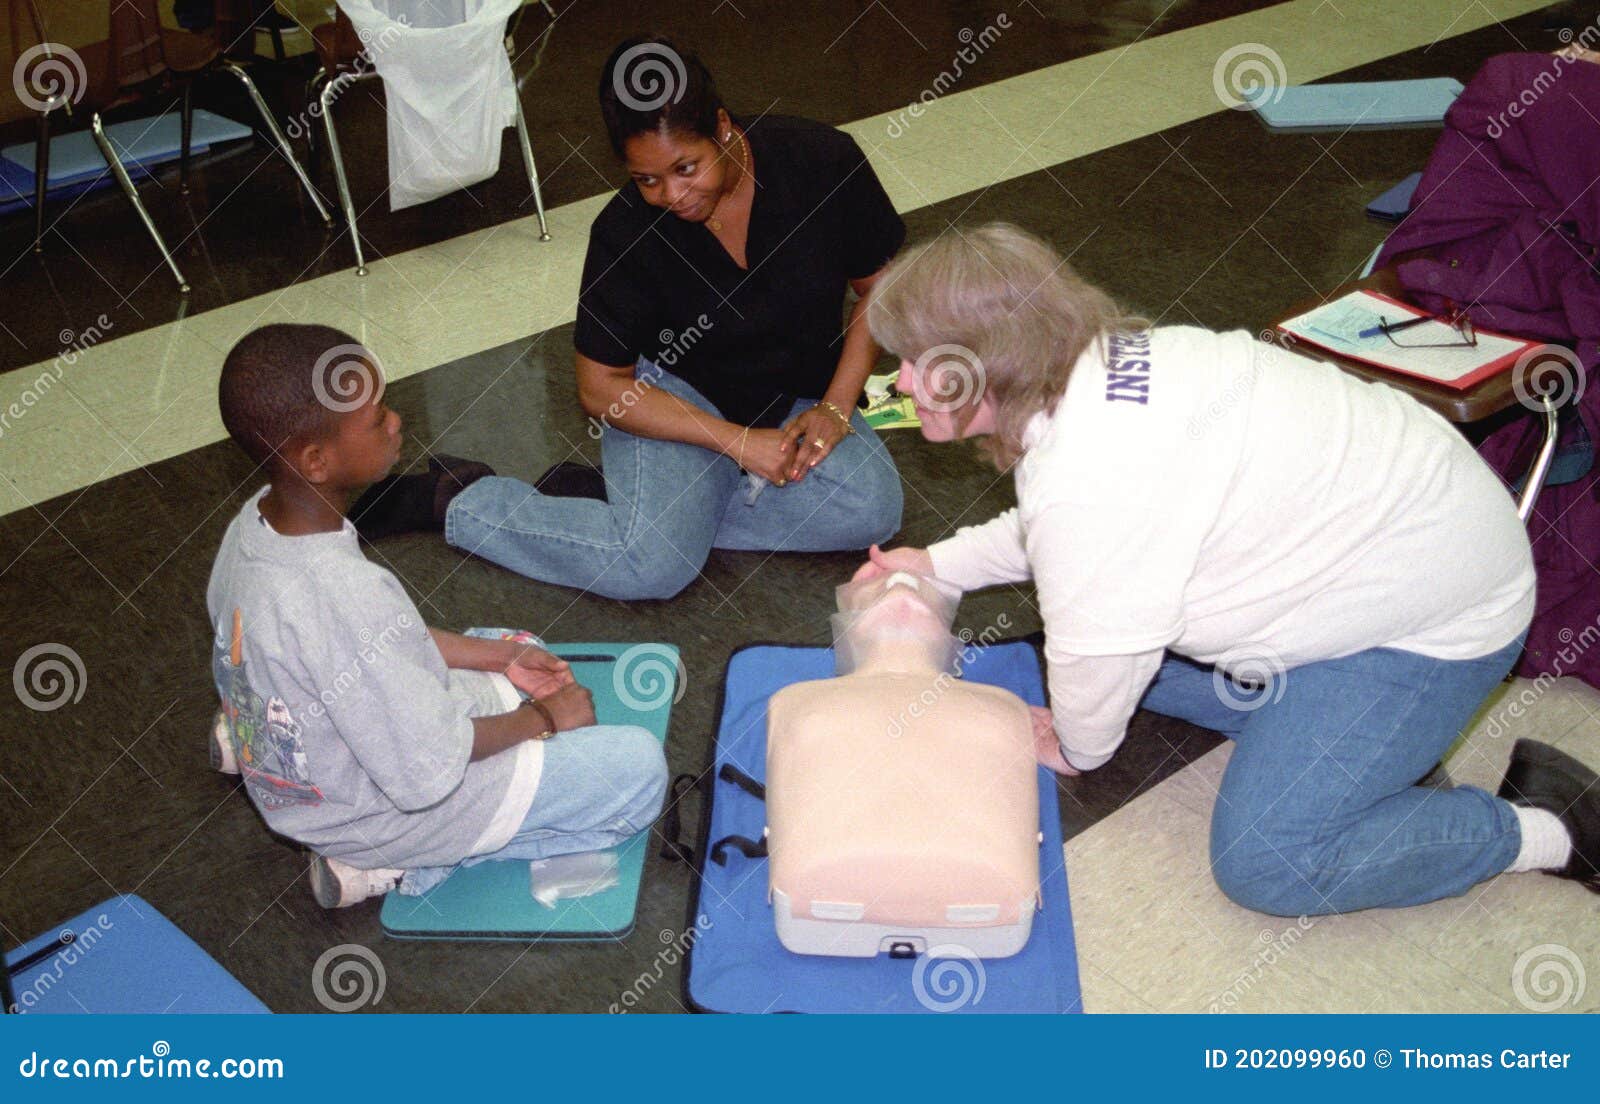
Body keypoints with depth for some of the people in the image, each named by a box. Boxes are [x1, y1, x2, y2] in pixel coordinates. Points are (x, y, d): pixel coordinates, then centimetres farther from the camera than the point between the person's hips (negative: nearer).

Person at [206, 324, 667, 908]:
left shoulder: (253, 523, -11)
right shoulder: (342, 594, -38)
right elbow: (426, 772, -29)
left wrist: (498, 654, 2)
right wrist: (541, 718, -12)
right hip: (380, 808, -8)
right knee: (639, 769, -5)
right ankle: (403, 865, -2)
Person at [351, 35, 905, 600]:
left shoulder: (822, 162, -17)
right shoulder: (626, 232, -19)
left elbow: (879, 289, -2)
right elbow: (601, 387, -13)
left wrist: (835, 408, -14)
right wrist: (739, 442, -20)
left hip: (798, 399, 4)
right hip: (675, 396, -3)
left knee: (872, 511, -25)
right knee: (654, 568, -27)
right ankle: (447, 502, -6)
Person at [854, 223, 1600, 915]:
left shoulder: (1087, 481, -34)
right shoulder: (1090, 362, -3)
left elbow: (1098, 655, -19)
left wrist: (1077, 749, 1)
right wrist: (937, 563, 15)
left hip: (1438, 615, -10)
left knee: (1265, 866, -13)